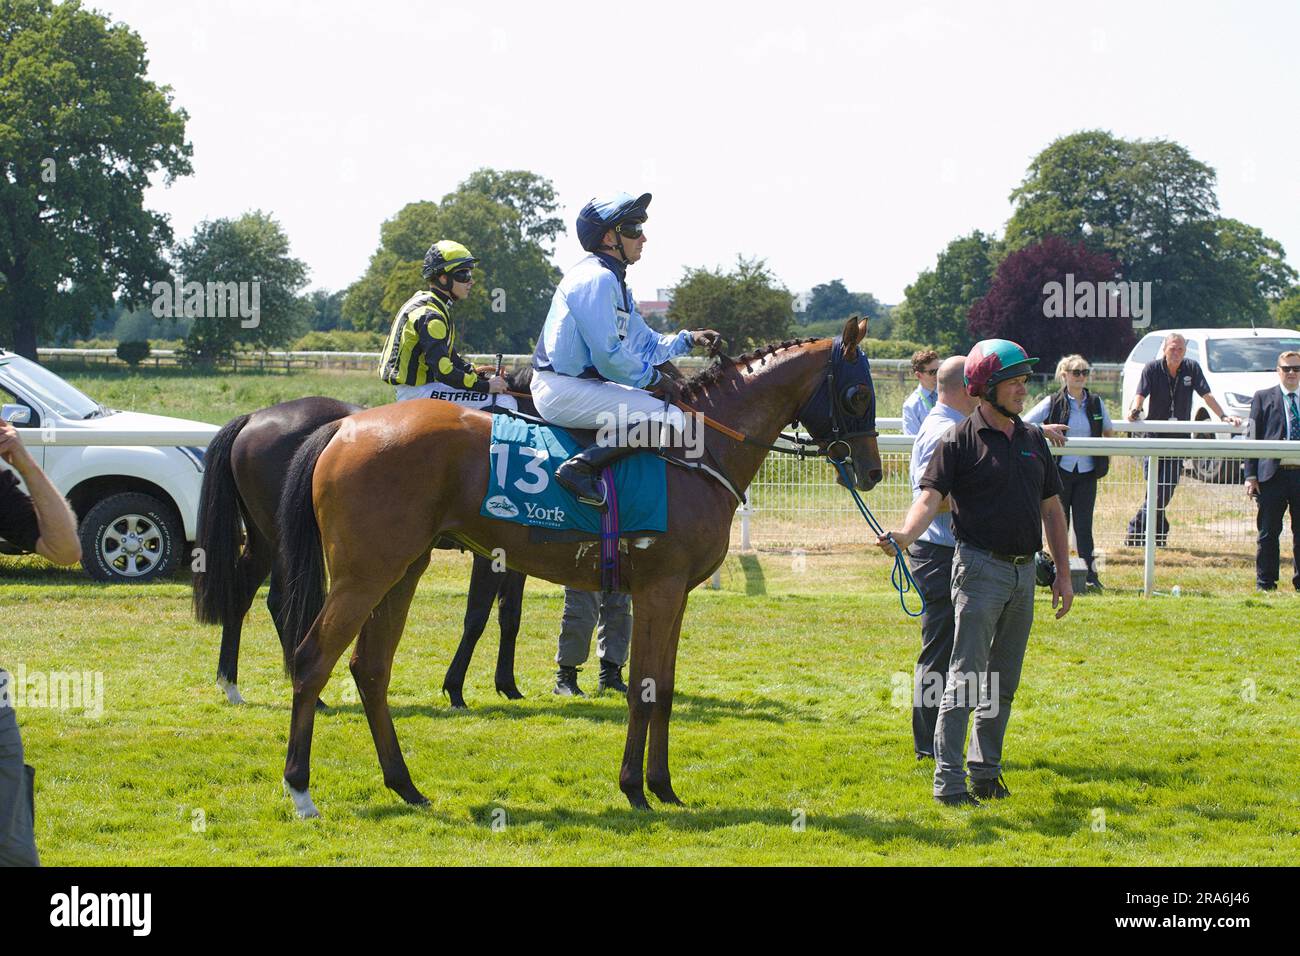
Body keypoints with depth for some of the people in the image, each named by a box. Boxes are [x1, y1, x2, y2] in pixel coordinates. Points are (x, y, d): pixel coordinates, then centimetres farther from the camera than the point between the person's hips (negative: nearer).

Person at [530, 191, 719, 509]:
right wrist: (654, 379, -8)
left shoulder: (613, 281, 19)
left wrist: (688, 339, 11)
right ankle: (581, 467, -26)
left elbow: (645, 344, 25)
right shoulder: (597, 279, -15)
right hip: (564, 391, -11)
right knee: (670, 417, -19)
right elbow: (608, 356, -20)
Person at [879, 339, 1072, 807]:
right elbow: (930, 497, -16)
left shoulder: (1033, 440, 13)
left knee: (1003, 682, 12)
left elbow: (1051, 509, 18)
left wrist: (1063, 574, 15)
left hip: (1024, 572, 6)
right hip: (980, 569, -6)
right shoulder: (960, 440, -6)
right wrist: (903, 536, -35)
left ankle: (986, 772, 21)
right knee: (967, 677, -9)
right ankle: (949, 781, -8)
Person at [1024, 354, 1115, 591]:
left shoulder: (1095, 403, 6)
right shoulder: (1053, 402, -4)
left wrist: (1105, 459, 14)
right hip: (1061, 471, -2)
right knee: (1059, 523, 3)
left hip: (1087, 473, 2)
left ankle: (1090, 574, -4)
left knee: (1084, 524, -2)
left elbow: (1108, 431, 21)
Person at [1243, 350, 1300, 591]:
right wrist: (1251, 476, -5)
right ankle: (1265, 583, 11)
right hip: (1272, 474, -2)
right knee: (1268, 532, 3)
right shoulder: (1263, 398, 5)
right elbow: (1252, 438, 2)